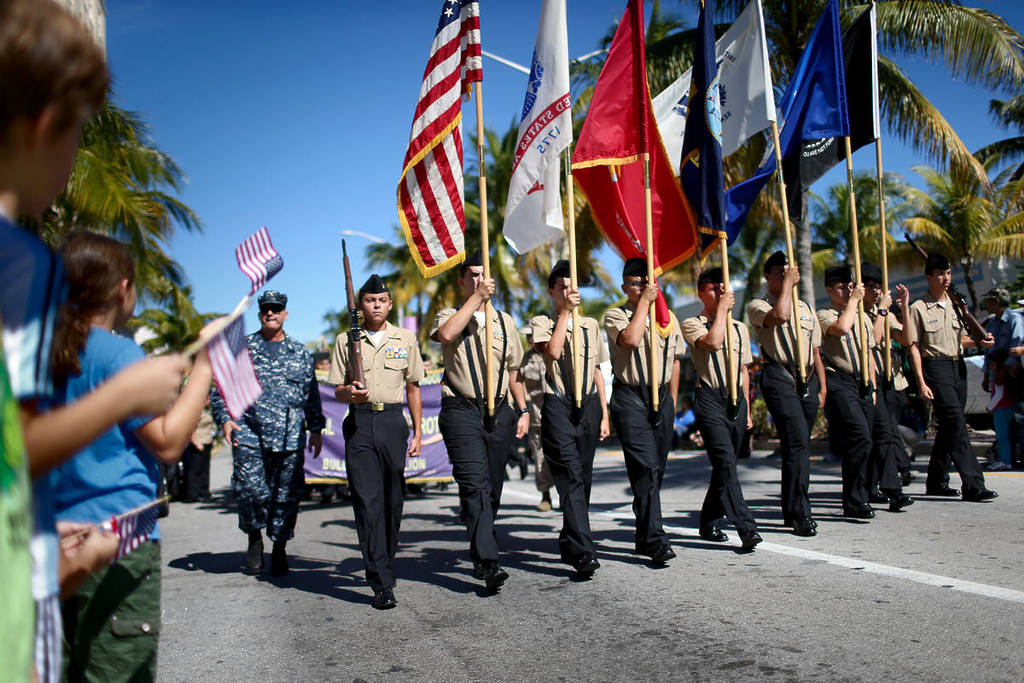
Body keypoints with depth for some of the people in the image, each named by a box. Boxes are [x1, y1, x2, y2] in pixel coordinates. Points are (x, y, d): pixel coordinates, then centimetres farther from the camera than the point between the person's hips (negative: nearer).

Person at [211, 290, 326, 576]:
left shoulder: (300, 353, 15)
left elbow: (312, 394, 18)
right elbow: (221, 388, 11)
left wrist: (315, 428, 14)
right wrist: (225, 419, -2)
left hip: (290, 438, 1)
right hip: (249, 436, -1)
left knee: (286, 494, 2)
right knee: (250, 491, -7)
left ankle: (280, 549, 18)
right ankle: (254, 538, 19)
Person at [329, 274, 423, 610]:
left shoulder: (405, 339, 11)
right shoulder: (346, 340, 9)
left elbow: (413, 388, 14)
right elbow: (338, 390, 11)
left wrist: (417, 432, 10)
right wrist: (350, 392, -13)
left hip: (394, 421, 1)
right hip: (359, 422, -1)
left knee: (392, 500, 6)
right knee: (367, 501, -9)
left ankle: (384, 566, 27)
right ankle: (382, 584, -9)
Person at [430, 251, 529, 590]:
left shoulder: (505, 321, 17)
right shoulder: (450, 315, 6)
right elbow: (446, 334, -19)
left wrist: (523, 410, 11)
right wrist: (476, 298, -15)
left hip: (499, 411, 4)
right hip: (462, 410, -4)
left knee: (493, 487, 9)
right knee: (475, 484, -15)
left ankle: (480, 552, 25)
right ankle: (488, 561, -18)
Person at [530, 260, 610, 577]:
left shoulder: (591, 325, 16)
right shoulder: (542, 322, 4)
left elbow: (597, 371, 18)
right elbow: (553, 351, -16)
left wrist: (604, 414, 13)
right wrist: (565, 313, -12)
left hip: (589, 404, 5)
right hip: (558, 405, -4)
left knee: (583, 477, 8)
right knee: (571, 476, -12)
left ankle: (569, 542, 24)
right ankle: (584, 551, -16)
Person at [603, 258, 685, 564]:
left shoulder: (668, 317, 13)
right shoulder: (615, 315, -1)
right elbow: (631, 339, -23)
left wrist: (672, 402, 18)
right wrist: (644, 301, -13)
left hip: (662, 396, 5)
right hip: (630, 398, -5)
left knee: (656, 469, 8)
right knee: (645, 467, -14)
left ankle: (644, 537, 20)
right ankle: (656, 539, -12)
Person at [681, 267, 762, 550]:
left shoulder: (740, 328, 18)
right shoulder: (692, 324, 0)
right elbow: (713, 342, -21)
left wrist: (747, 409, 19)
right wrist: (722, 309, -10)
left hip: (736, 399, 6)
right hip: (710, 399, -6)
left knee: (725, 464, 8)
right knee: (725, 461, -17)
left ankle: (709, 522, 22)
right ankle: (746, 526, -19)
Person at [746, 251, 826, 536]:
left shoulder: (805, 308, 21)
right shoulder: (758, 306, 2)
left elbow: (815, 352, 21)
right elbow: (779, 315, -22)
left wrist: (822, 387, 12)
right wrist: (787, 282, -8)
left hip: (807, 379, 6)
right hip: (779, 379, -6)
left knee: (799, 446, 8)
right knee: (798, 442, -16)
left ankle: (791, 510, 19)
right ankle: (801, 514, -12)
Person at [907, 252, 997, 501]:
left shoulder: (955, 305, 15)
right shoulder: (918, 308, -4)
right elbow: (914, 347, -7)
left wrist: (979, 342, 3)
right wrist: (921, 383, -14)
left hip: (958, 368, 7)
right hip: (936, 368, -7)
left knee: (949, 426, 10)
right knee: (956, 424, -15)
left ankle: (936, 482, 20)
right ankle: (972, 485, -16)